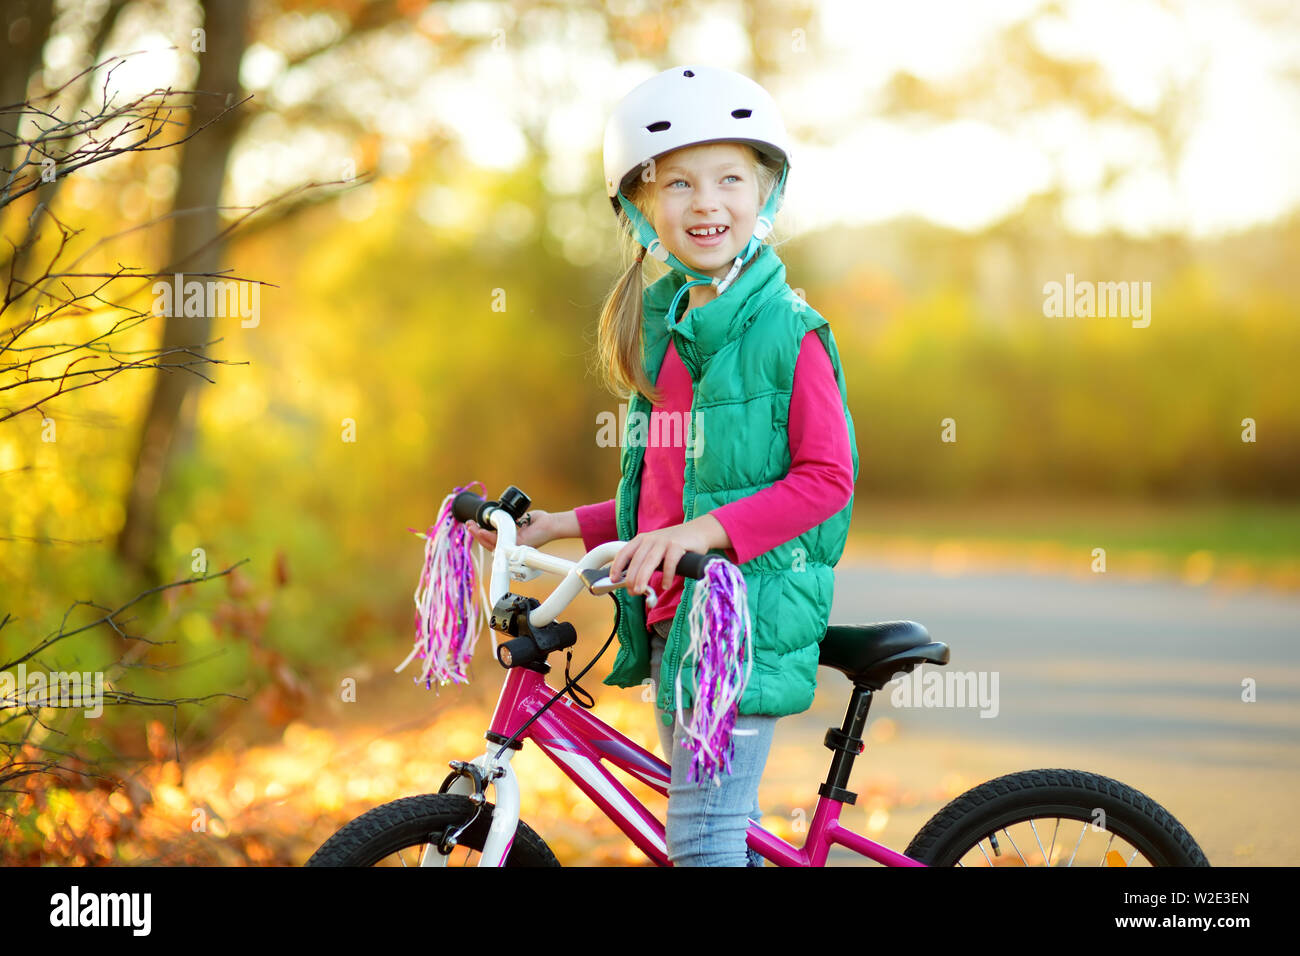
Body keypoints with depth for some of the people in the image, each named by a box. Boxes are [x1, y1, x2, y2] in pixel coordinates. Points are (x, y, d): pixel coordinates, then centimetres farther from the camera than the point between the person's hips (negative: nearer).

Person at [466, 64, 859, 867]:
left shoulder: (787, 333, -10)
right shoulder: (661, 333, 14)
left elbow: (825, 479, -16)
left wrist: (707, 530, -25)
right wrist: (561, 526, 13)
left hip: (748, 613, -8)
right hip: (671, 617, 8)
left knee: (704, 835, -11)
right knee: (726, 829, 14)